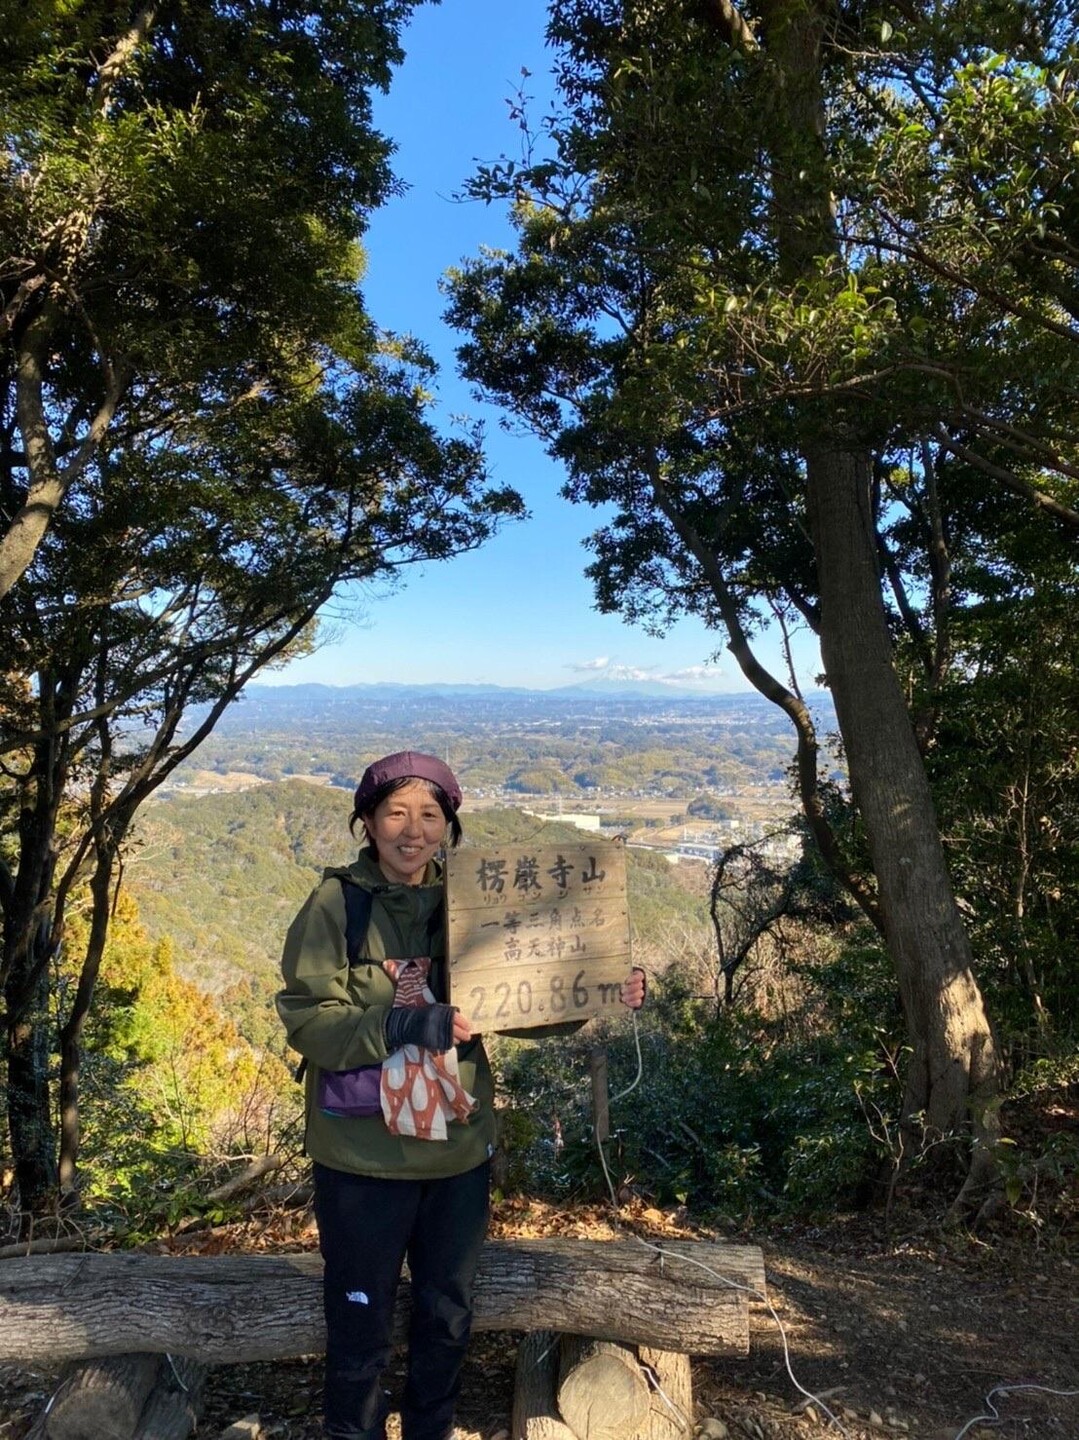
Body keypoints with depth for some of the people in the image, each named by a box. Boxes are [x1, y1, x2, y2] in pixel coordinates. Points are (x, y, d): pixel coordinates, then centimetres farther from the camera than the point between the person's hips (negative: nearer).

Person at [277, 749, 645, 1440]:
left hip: (459, 1146, 4)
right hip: (365, 1152, -4)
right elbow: (307, 1019, -18)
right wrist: (400, 1024, -31)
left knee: (449, 1315, 22)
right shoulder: (336, 903, -13)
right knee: (361, 1321, 15)